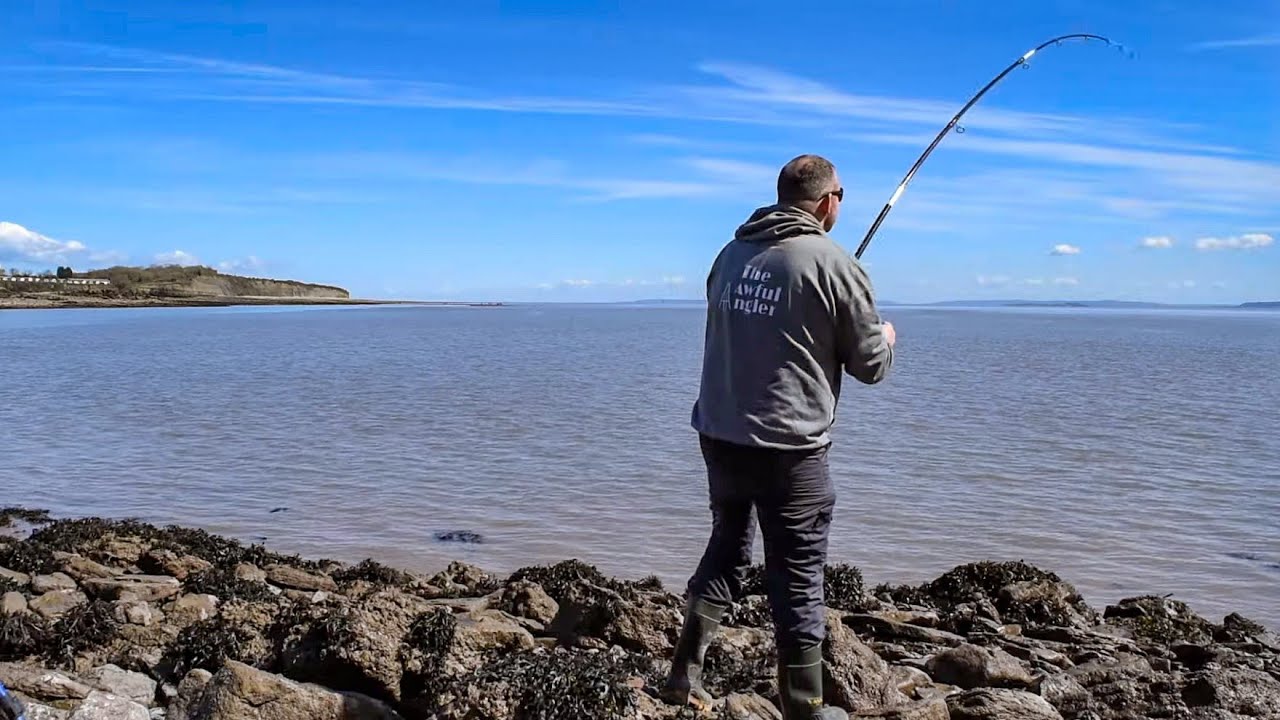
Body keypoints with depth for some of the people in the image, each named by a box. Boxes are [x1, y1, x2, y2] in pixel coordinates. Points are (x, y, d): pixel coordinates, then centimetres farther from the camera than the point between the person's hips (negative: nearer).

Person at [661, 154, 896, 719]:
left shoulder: (731, 254, 9)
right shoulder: (833, 263, -9)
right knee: (798, 575, 4)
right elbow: (871, 365, -1)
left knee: (726, 549, 21)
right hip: (788, 447, -6)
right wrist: (885, 336, 20)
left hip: (718, 435, 6)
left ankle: (686, 674, 24)